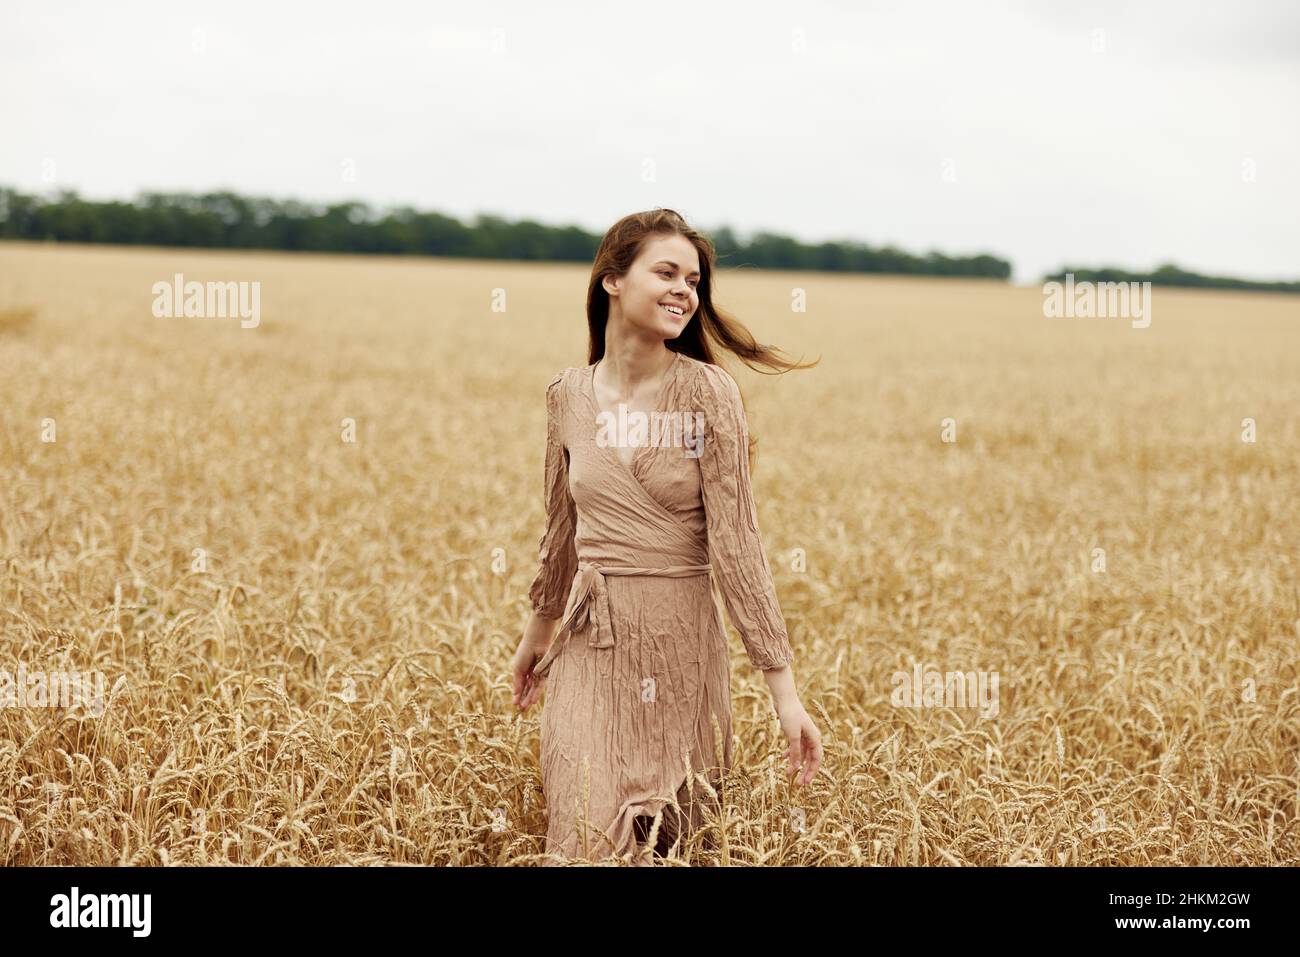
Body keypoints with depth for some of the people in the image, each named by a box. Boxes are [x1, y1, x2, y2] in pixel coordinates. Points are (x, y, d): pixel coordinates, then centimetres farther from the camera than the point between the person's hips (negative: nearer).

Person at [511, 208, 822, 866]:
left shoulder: (708, 392, -10)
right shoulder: (567, 396, 1)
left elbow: (736, 541, -12)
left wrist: (784, 688, -15)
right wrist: (538, 631, 27)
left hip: (683, 641, -2)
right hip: (590, 643, 2)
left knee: (667, 843, 8)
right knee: (588, 845, -4)